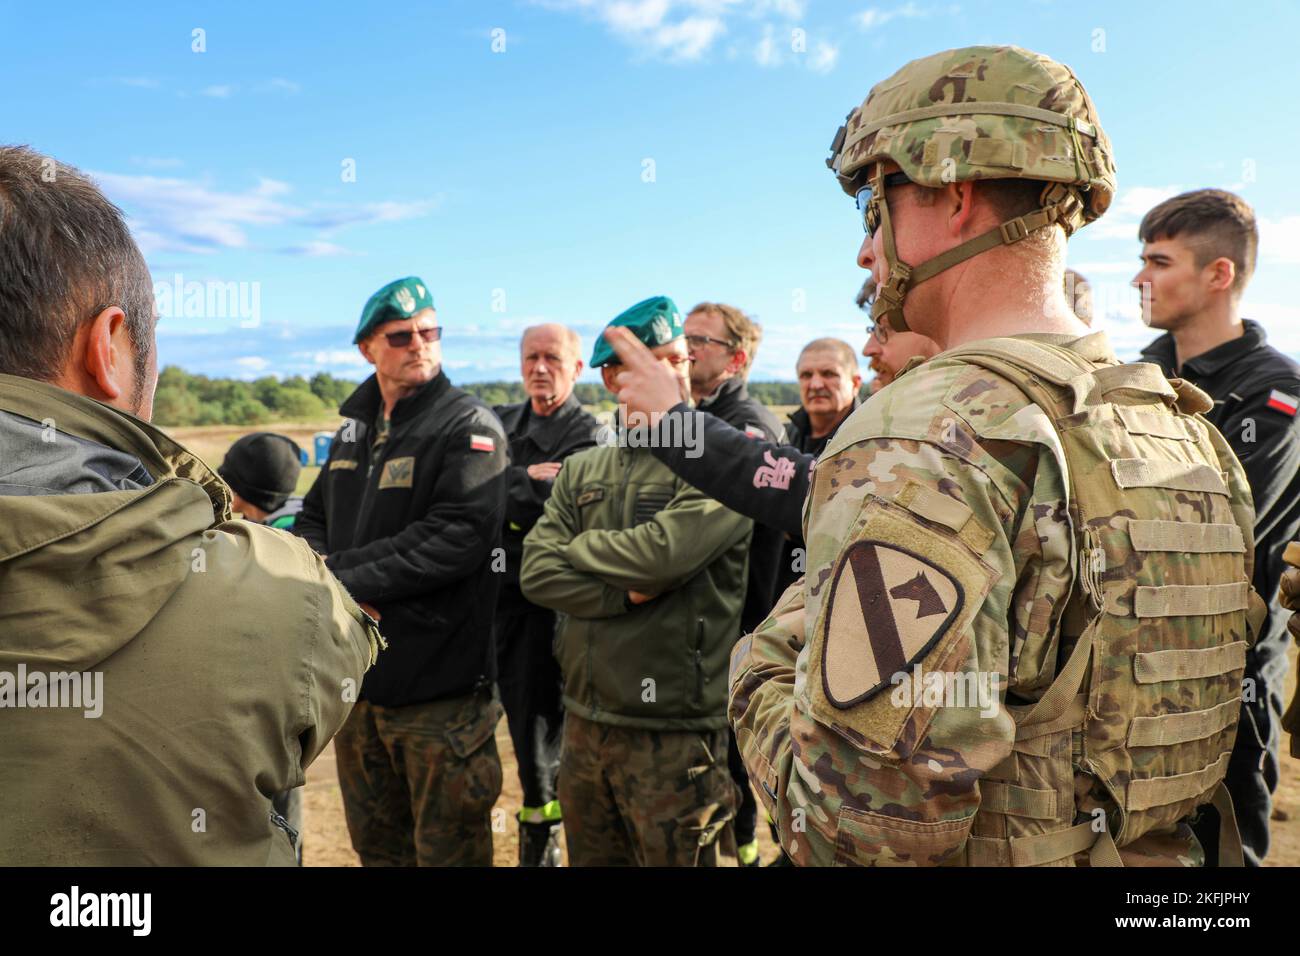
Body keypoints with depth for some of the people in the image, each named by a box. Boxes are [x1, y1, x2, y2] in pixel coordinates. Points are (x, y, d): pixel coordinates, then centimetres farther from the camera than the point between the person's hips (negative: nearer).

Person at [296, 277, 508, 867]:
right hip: (357, 675, 7)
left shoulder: (470, 428, -11)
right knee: (376, 844, 22)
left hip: (438, 683, -7)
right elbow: (313, 519, 15)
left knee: (447, 849, 7)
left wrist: (345, 577, -18)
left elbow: (455, 540, -22)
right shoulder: (355, 427, 13)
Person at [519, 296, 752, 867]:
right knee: (589, 857, 21)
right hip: (585, 720, 6)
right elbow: (536, 573, -1)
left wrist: (576, 548, -5)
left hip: (675, 731, -6)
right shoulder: (581, 471, 9)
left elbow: (665, 550, -23)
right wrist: (624, 593, -16)